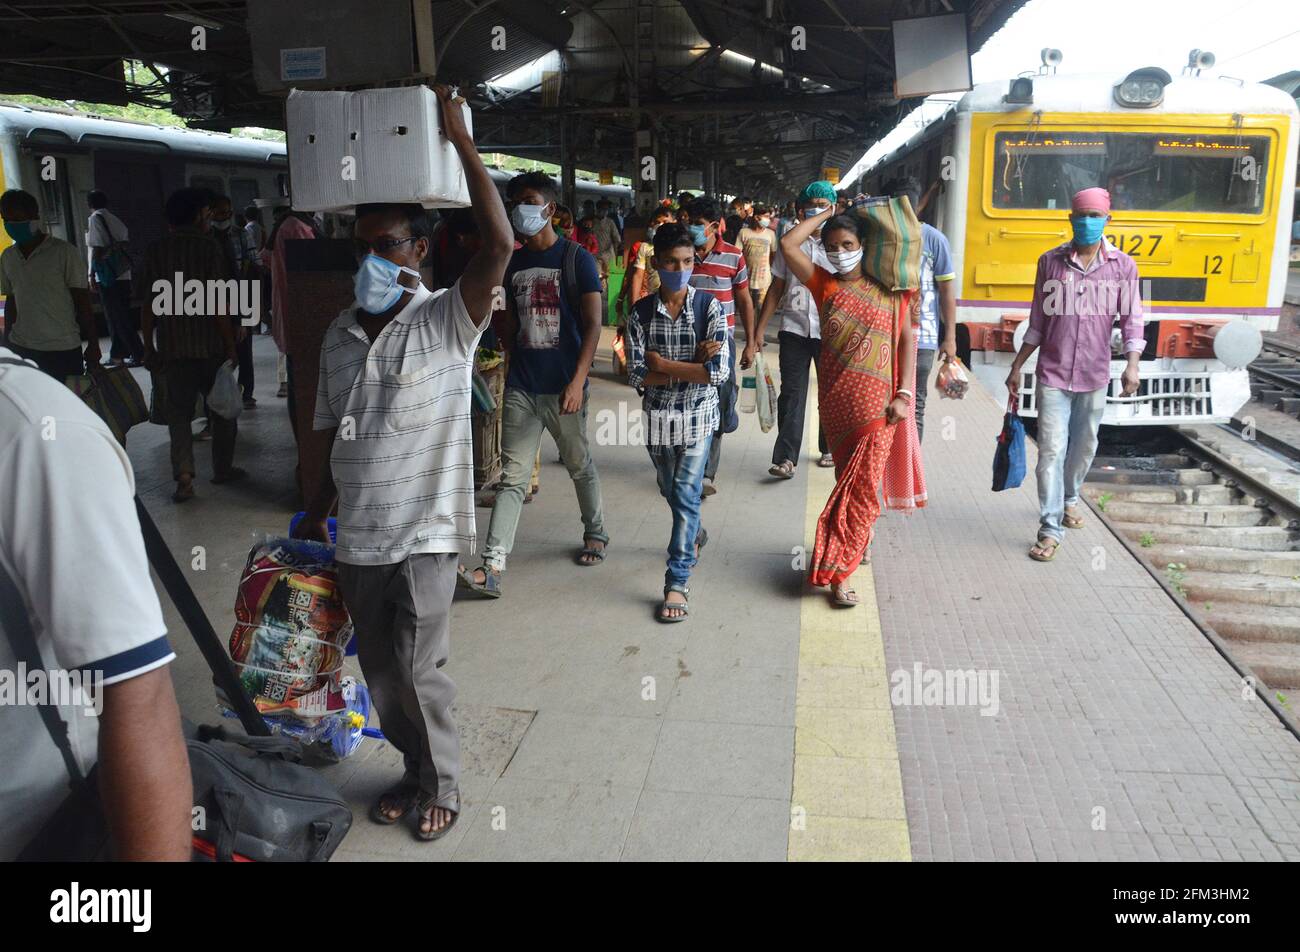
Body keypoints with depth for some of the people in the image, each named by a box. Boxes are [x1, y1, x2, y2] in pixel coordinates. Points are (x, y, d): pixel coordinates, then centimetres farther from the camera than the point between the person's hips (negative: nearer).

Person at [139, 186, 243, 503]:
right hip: (210, 345, -3)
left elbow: (148, 304, 4)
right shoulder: (208, 247, -8)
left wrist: (149, 346, 12)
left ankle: (184, 476, -4)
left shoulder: (155, 251, 4)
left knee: (178, 411, 6)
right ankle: (223, 467, 23)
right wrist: (230, 346, -7)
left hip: (172, 346, 3)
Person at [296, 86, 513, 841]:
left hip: (424, 531, -6)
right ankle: (416, 771, 37)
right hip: (358, 533, 6)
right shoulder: (341, 335, 8)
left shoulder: (448, 321, -10)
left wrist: (461, 141, -25)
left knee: (419, 671, 2)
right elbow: (336, 433, 15)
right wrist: (319, 511, 17)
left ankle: (443, 787, 25)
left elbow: (500, 245, -26)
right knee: (381, 671, 16)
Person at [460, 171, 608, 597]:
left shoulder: (576, 259, -5)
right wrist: (509, 367, 14)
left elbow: (592, 324, -11)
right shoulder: (514, 263, 10)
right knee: (512, 477, 0)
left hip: (563, 386, -4)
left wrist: (578, 381, -20)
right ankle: (493, 566, -4)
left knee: (580, 466, 13)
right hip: (521, 386, 4)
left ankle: (595, 532, 37)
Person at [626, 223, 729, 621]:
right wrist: (693, 365, -19)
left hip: (698, 414, -3)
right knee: (670, 491, 20)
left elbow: (719, 372, -21)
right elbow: (637, 376, -12)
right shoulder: (641, 313, -6)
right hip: (658, 415, 3)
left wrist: (664, 364, -17)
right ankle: (695, 534, 51)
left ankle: (677, 582, -1)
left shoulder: (709, 308, -11)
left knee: (686, 496, -7)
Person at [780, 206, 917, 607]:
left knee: (862, 482, -2)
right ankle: (858, 540, 25)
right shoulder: (824, 284, 6)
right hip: (837, 398, 1)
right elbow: (788, 244, -5)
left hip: (878, 399, -1)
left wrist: (903, 394, -7)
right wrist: (824, 213, 5)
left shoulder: (889, 291, 5)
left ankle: (839, 566, 5)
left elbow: (907, 338, 1)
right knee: (851, 478, 9)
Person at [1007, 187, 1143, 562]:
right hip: (1053, 375, -1)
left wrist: (1132, 365, -17)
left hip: (1094, 376, 1)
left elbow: (1132, 321, -2)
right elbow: (1037, 323, 6)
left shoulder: (1123, 267, 1)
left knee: (1083, 447, 16)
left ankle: (1070, 499, 42)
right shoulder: (1050, 262, 1)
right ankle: (1051, 529, -2)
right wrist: (1016, 367, 6)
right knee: (1051, 449, -6)